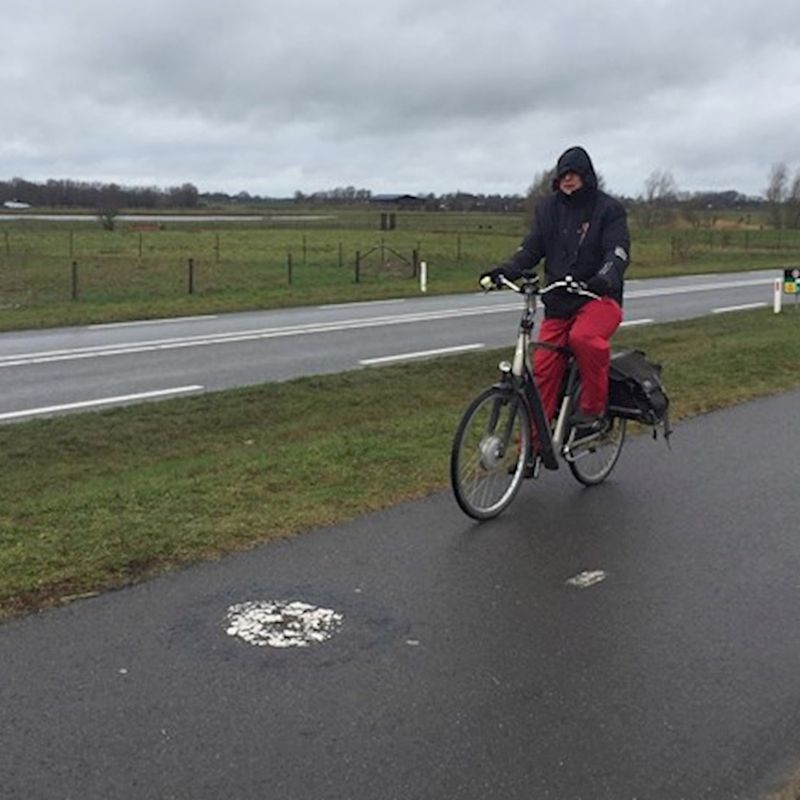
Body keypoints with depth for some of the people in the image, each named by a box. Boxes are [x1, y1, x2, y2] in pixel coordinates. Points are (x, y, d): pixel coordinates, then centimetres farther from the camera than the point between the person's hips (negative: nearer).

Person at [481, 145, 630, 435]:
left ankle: (594, 409, -15)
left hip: (598, 297, -4)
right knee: (543, 370, -2)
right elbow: (531, 248, 4)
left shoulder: (609, 209, -3)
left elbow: (618, 251, -15)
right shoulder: (547, 208, 10)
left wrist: (606, 278, -37)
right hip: (558, 302, 4)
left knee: (582, 338, -36)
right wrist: (506, 270, -16)